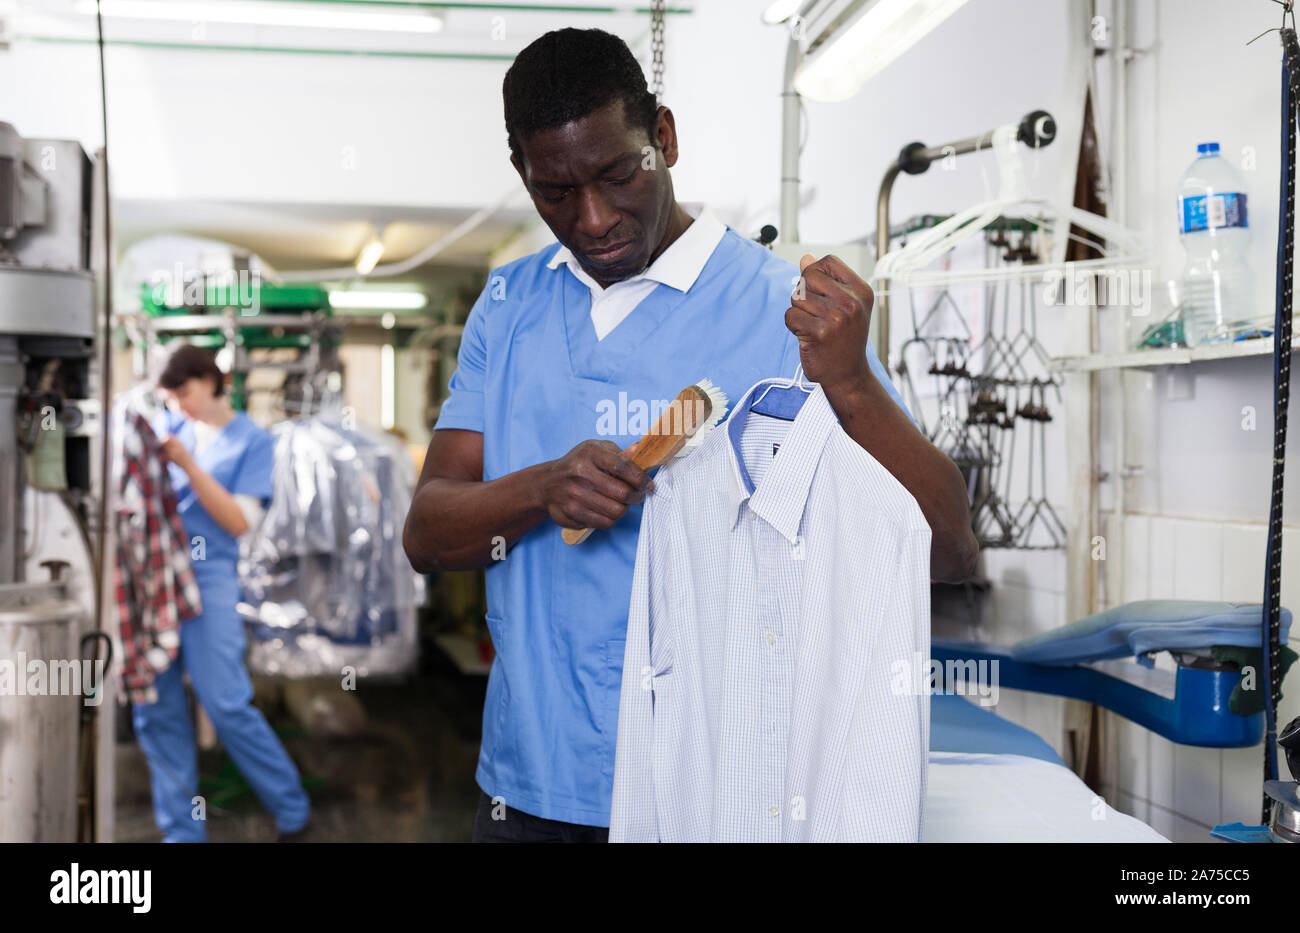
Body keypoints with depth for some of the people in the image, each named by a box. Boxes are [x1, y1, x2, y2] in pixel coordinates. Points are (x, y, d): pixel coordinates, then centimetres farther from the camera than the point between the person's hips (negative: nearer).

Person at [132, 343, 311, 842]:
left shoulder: (252, 440, 2)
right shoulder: (169, 426, 13)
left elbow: (241, 522, -6)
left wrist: (187, 464, -13)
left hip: (208, 578, -4)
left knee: (227, 704, -7)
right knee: (154, 710, 4)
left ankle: (292, 810, 11)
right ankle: (182, 829, 15)